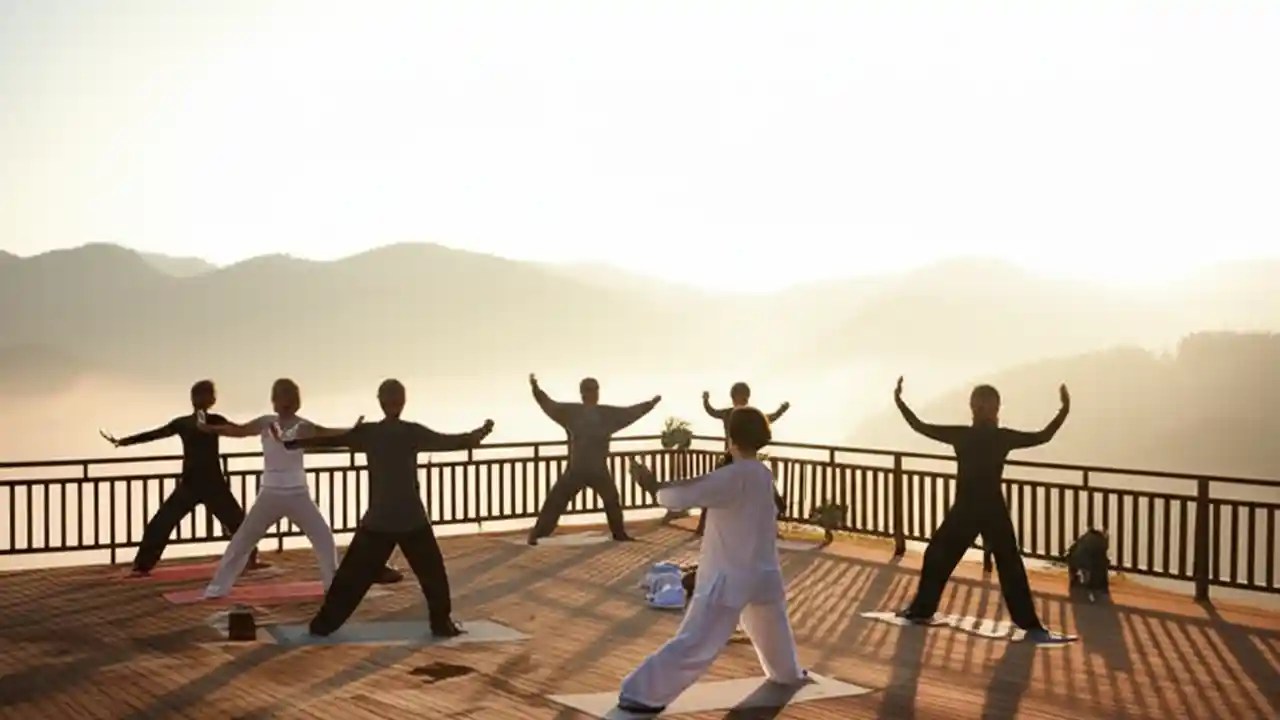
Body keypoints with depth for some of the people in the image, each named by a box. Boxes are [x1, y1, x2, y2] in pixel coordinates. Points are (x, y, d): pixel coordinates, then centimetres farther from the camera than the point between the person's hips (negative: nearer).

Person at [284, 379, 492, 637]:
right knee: (433, 572, 12)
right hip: (412, 520, -2)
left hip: (377, 521, 2)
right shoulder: (412, 432, -8)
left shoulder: (368, 432, 0)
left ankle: (324, 623, 14)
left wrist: (290, 443, 17)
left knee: (353, 573, 11)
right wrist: (480, 432, 9)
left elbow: (329, 439, 6)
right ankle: (442, 623, 10)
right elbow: (451, 442, -7)